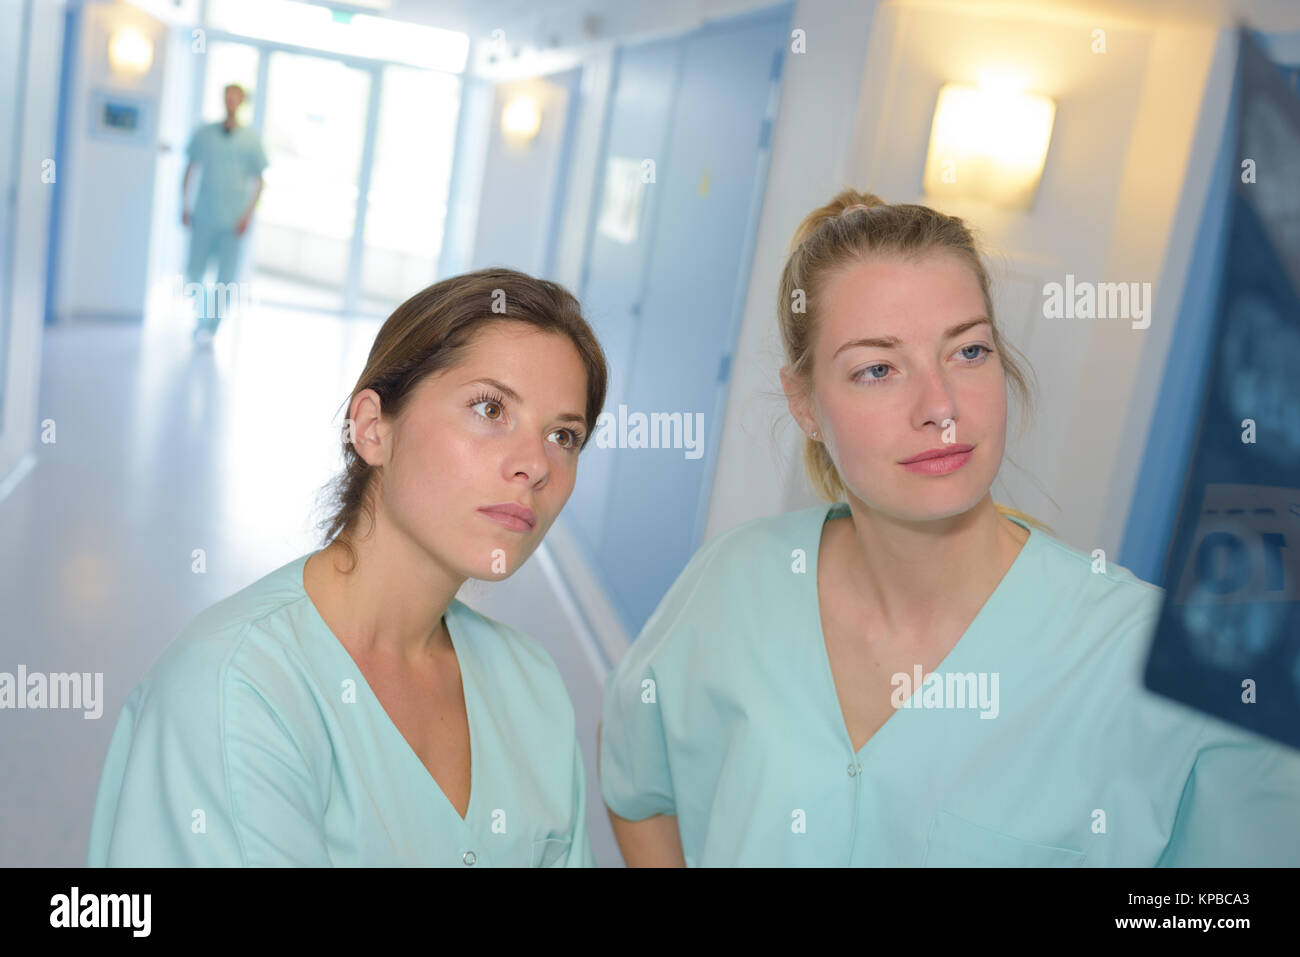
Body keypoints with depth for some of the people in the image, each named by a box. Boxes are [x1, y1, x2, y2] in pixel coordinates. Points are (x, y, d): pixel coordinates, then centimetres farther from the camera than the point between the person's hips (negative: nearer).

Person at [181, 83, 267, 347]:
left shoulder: (251, 139, 2)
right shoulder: (205, 133, 5)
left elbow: (259, 181, 5)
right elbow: (189, 169, 12)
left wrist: (248, 214, -5)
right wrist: (185, 204, 8)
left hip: (234, 223, -1)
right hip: (204, 217, 1)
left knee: (226, 278, -4)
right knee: (194, 272, 5)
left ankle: (209, 327, 6)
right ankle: (202, 302, 35)